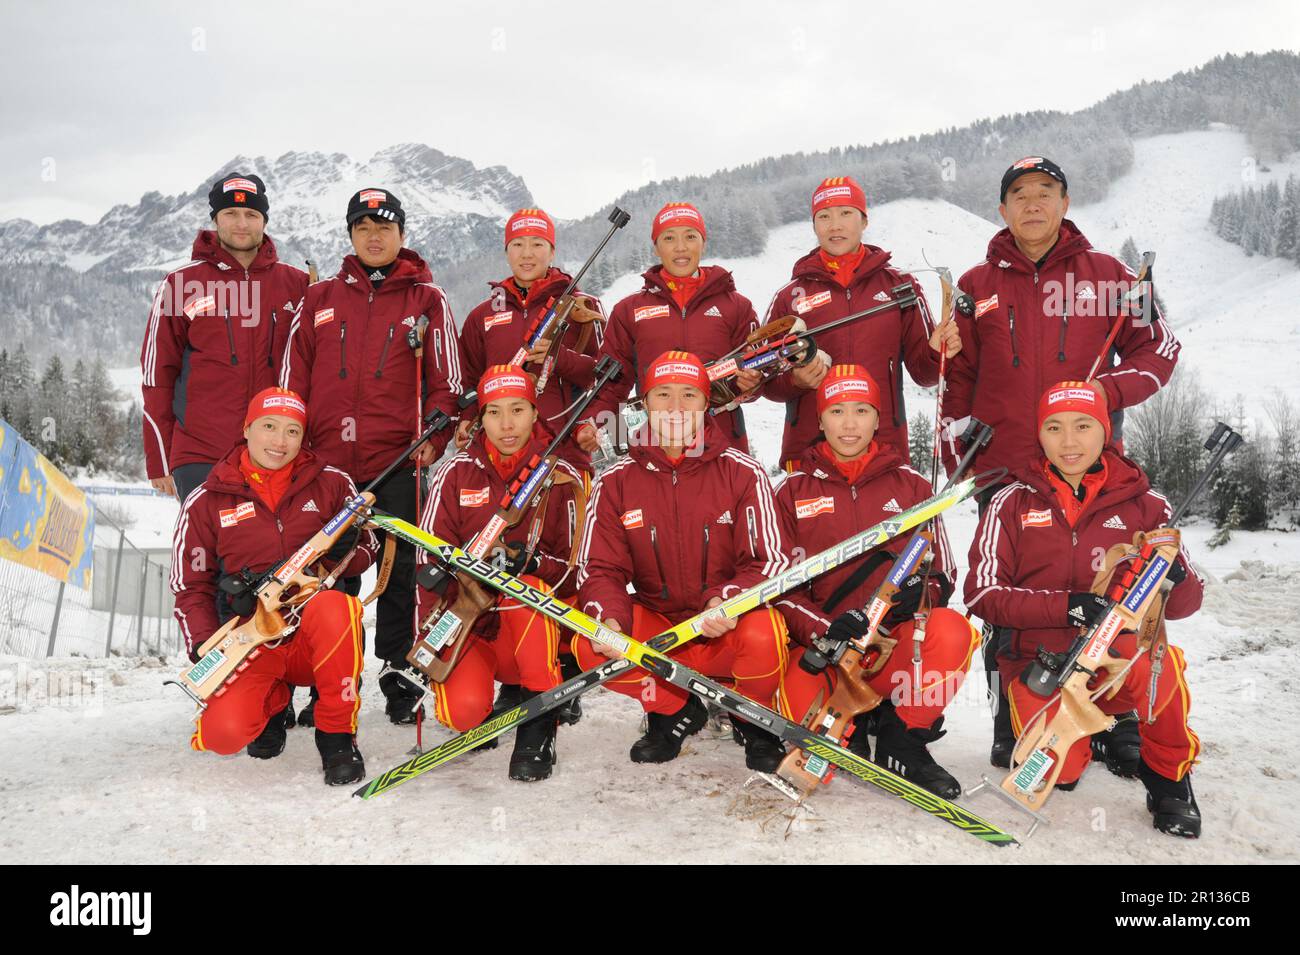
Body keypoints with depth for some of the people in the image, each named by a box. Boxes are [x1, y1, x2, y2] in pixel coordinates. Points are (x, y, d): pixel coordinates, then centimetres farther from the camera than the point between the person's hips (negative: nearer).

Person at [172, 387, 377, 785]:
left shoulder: (332, 483, 3)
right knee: (223, 734, -26)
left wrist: (344, 550, -16)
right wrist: (203, 647, -7)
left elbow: (365, 554, 9)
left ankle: (338, 735, -15)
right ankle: (274, 701, 14)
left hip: (317, 634, -1)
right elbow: (190, 587, 10)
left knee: (333, 606, -37)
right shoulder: (206, 502, 4)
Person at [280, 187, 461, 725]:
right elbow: (293, 378, 14)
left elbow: (446, 379, 6)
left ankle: (400, 685, 13)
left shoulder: (426, 299, 8)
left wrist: (433, 439, -7)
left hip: (400, 463, -2)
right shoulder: (319, 299, 15)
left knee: (400, 574, 2)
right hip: (328, 461, 2)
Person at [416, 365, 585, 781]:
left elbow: (574, 568, -2)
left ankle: (538, 729, -19)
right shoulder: (455, 473, 0)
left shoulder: (563, 478, -1)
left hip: (535, 623, 0)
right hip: (466, 623, 0)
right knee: (462, 711, -27)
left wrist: (527, 562, -23)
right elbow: (430, 561, -3)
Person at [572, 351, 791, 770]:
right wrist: (608, 620, -25)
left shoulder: (742, 473, -7)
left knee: (763, 634, -35)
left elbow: (770, 560, -10)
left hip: (727, 630, -2)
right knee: (589, 645, -24)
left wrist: (728, 600, -32)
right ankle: (674, 711, 6)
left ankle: (754, 720, 2)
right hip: (654, 626, 2)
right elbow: (600, 568, -3)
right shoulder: (616, 482, -2)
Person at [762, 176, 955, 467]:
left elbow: (922, 372, 10)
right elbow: (767, 381, 8)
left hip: (885, 446, 1)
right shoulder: (790, 296, 7)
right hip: (807, 450, 0)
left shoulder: (900, 286, 9)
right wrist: (795, 380, -12)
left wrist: (936, 354, -10)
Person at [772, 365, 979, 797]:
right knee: (803, 719, -32)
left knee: (952, 631, -32)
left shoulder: (911, 485, 10)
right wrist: (824, 628, -18)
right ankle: (850, 727, 8)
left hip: (898, 643, 1)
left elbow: (942, 573, 10)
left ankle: (902, 742, -8)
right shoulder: (793, 491, 7)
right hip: (822, 646, -1)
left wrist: (918, 592, -15)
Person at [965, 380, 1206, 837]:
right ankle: (1077, 741, 16)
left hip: (1114, 659, 0)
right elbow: (982, 593, -7)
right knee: (1060, 768, -24)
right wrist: (1065, 607, -21)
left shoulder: (1143, 504, 3)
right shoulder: (1013, 503, 0)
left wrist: (1175, 579, -22)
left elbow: (1185, 602, 2)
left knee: (1158, 667, -34)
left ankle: (1167, 773, -1)